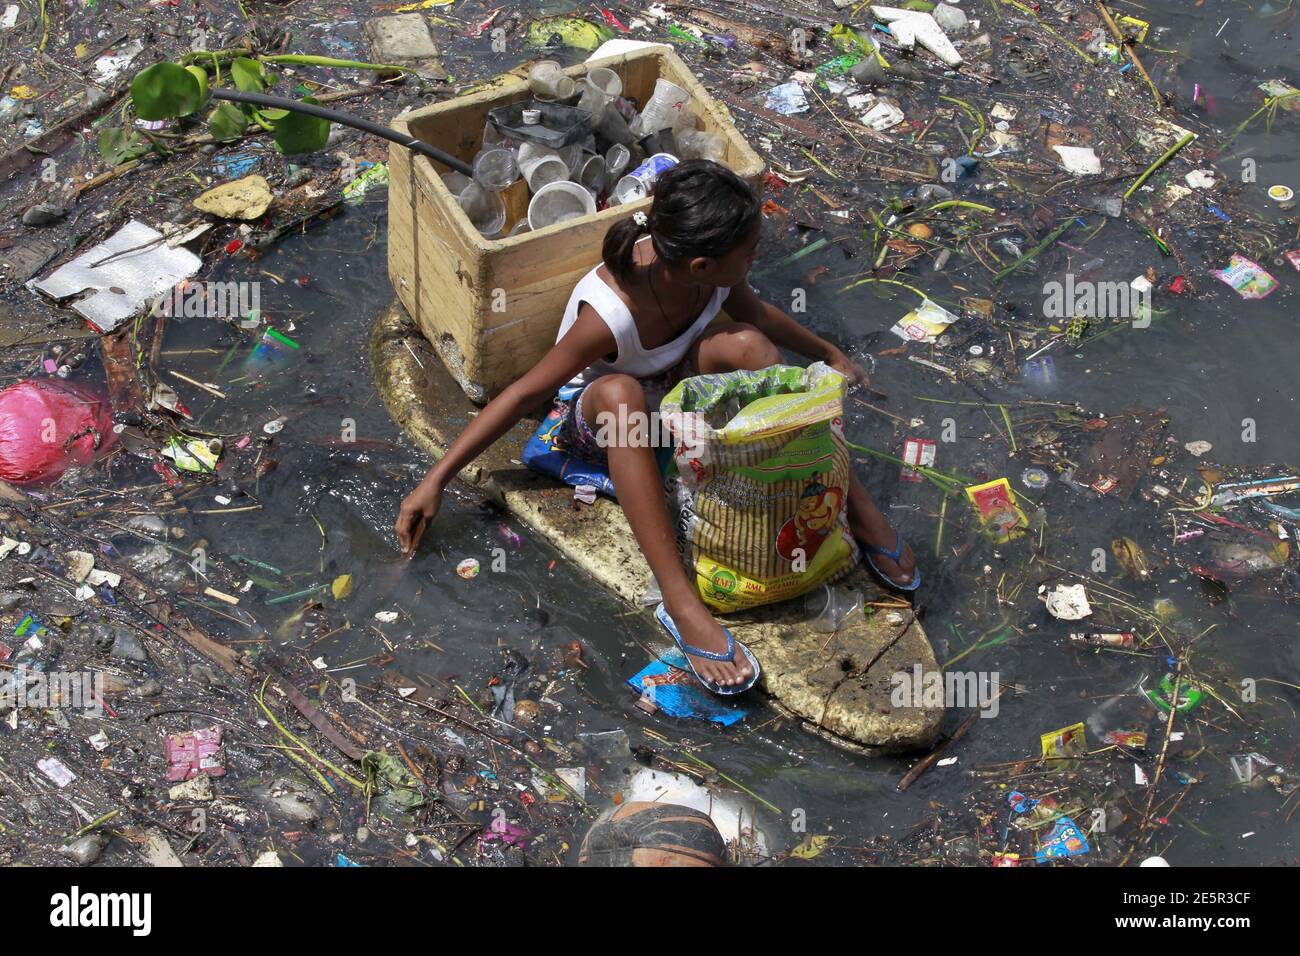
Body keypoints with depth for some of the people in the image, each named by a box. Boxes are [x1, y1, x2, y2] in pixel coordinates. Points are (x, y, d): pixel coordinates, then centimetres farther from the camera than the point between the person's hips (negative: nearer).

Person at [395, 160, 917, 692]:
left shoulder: (710, 269, -20)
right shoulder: (610, 313, -37)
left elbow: (758, 314, 3)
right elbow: (528, 393, -30)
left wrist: (830, 355, 17)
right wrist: (437, 480, -30)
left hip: (674, 388, 5)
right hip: (599, 413, -5)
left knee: (745, 343, -26)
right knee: (619, 391, -42)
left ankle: (858, 509, -19)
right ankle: (679, 600, -44)